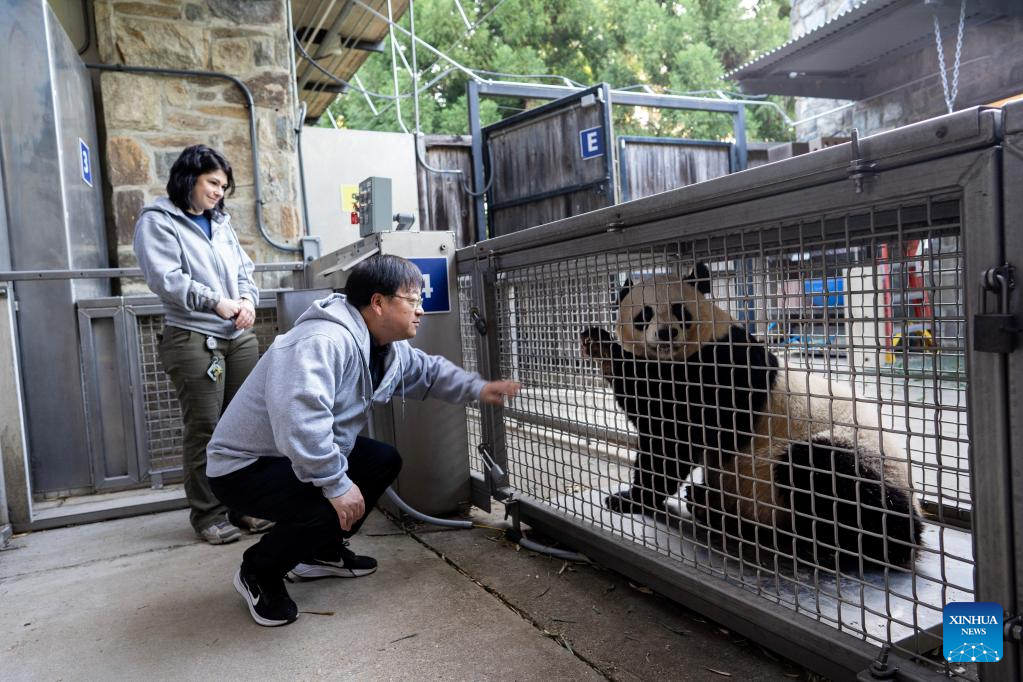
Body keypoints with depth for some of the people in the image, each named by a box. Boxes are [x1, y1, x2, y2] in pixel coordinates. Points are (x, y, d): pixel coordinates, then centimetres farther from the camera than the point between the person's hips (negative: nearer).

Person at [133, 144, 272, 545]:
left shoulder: (220, 222, 20)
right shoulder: (158, 221, 0)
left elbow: (244, 269, 18)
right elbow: (166, 278, -12)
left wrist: (247, 299, -3)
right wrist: (217, 303, -18)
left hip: (240, 336, 6)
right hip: (193, 338, -6)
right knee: (204, 429, -3)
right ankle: (207, 514, 9)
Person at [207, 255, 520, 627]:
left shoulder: (387, 348, 1)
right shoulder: (324, 342, -33)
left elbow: (428, 370, 16)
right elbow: (299, 419, -44)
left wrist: (478, 388, 1)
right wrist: (336, 484, -38)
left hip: (304, 455, 10)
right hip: (245, 465, -10)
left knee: (384, 461, 9)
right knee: (332, 506, -31)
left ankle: (322, 551, 21)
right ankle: (258, 572, 0)